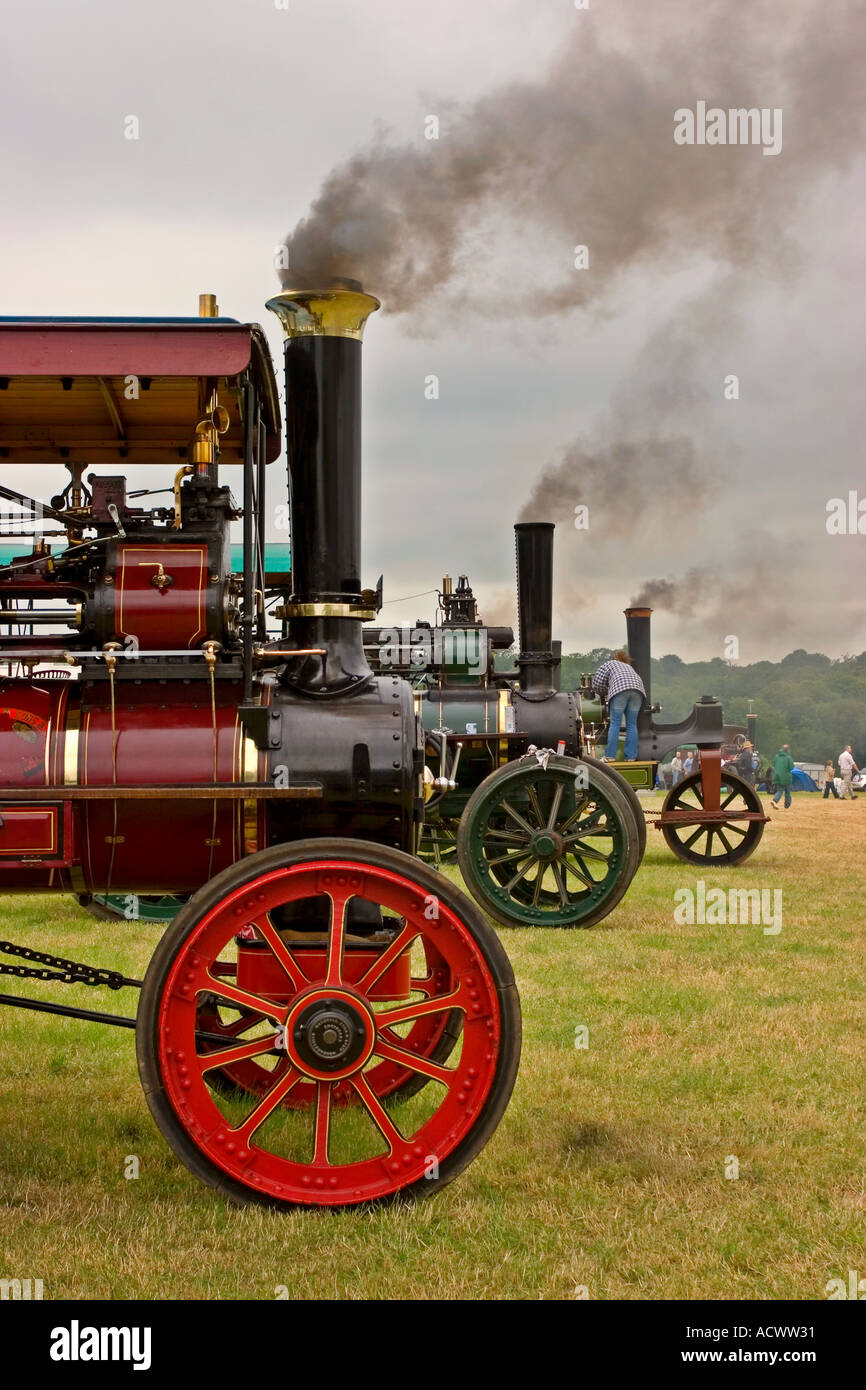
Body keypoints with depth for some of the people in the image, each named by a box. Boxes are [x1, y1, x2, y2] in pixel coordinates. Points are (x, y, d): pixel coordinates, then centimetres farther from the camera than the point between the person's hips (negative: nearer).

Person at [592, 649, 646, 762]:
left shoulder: (608, 664, 26)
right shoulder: (629, 666, 39)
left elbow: (597, 682, 14)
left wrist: (604, 693, 31)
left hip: (620, 689, -4)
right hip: (637, 689, 4)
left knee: (615, 724, -4)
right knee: (632, 725, 6)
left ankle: (610, 756, -8)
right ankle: (631, 756, 2)